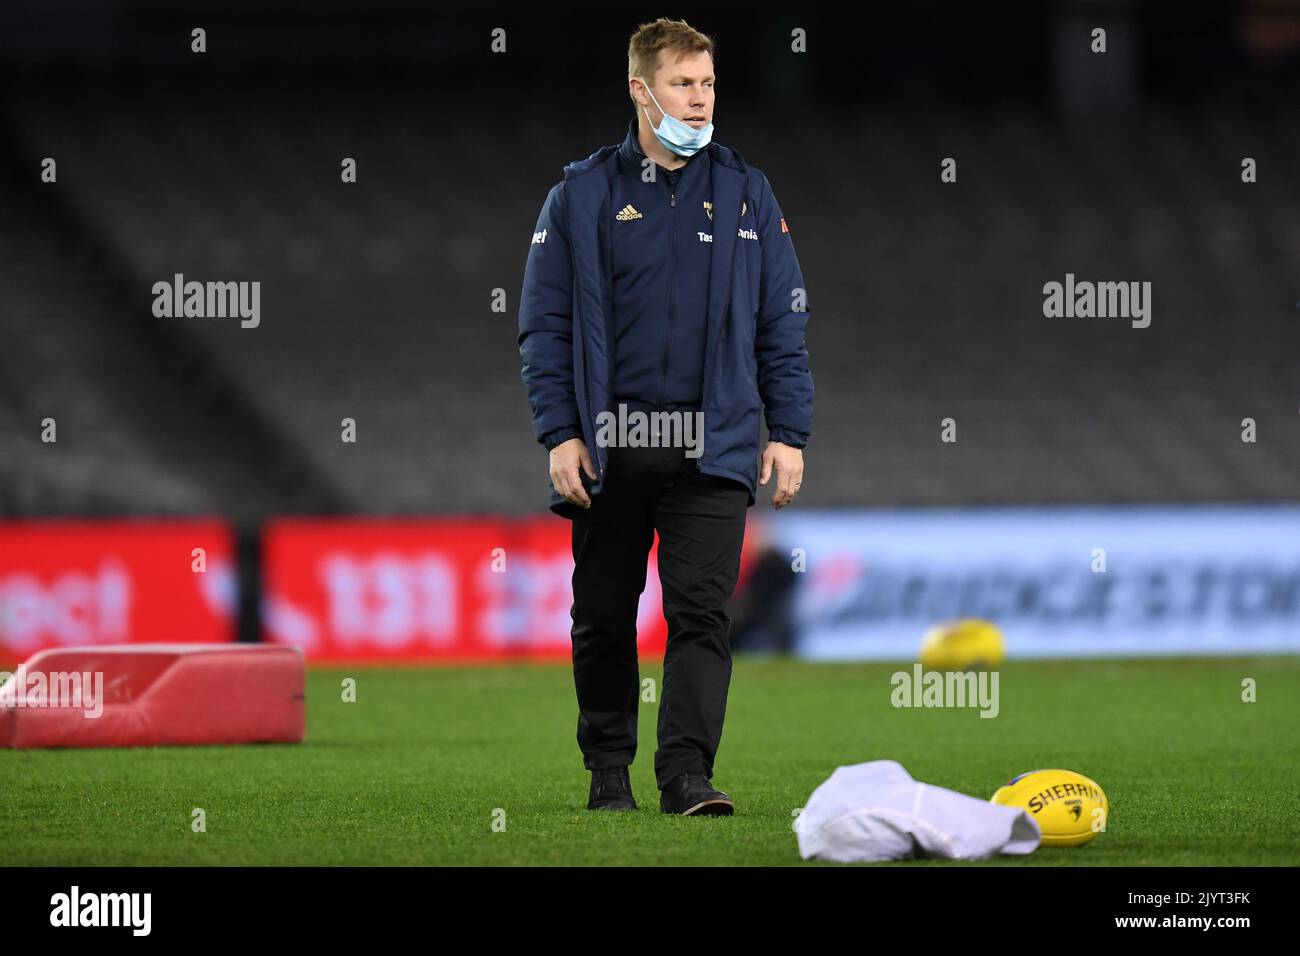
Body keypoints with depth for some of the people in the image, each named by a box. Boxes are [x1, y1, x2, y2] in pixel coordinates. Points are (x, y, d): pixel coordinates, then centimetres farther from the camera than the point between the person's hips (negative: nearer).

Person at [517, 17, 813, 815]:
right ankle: (608, 770, 20)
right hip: (609, 446, 0)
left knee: (701, 608, -10)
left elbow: (783, 324, 10)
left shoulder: (746, 193, 9)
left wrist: (788, 432, 3)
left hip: (713, 448, 0)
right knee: (604, 616, 7)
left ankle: (687, 771, -12)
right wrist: (560, 433, -5)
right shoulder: (583, 194, 4)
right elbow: (545, 323, 3)